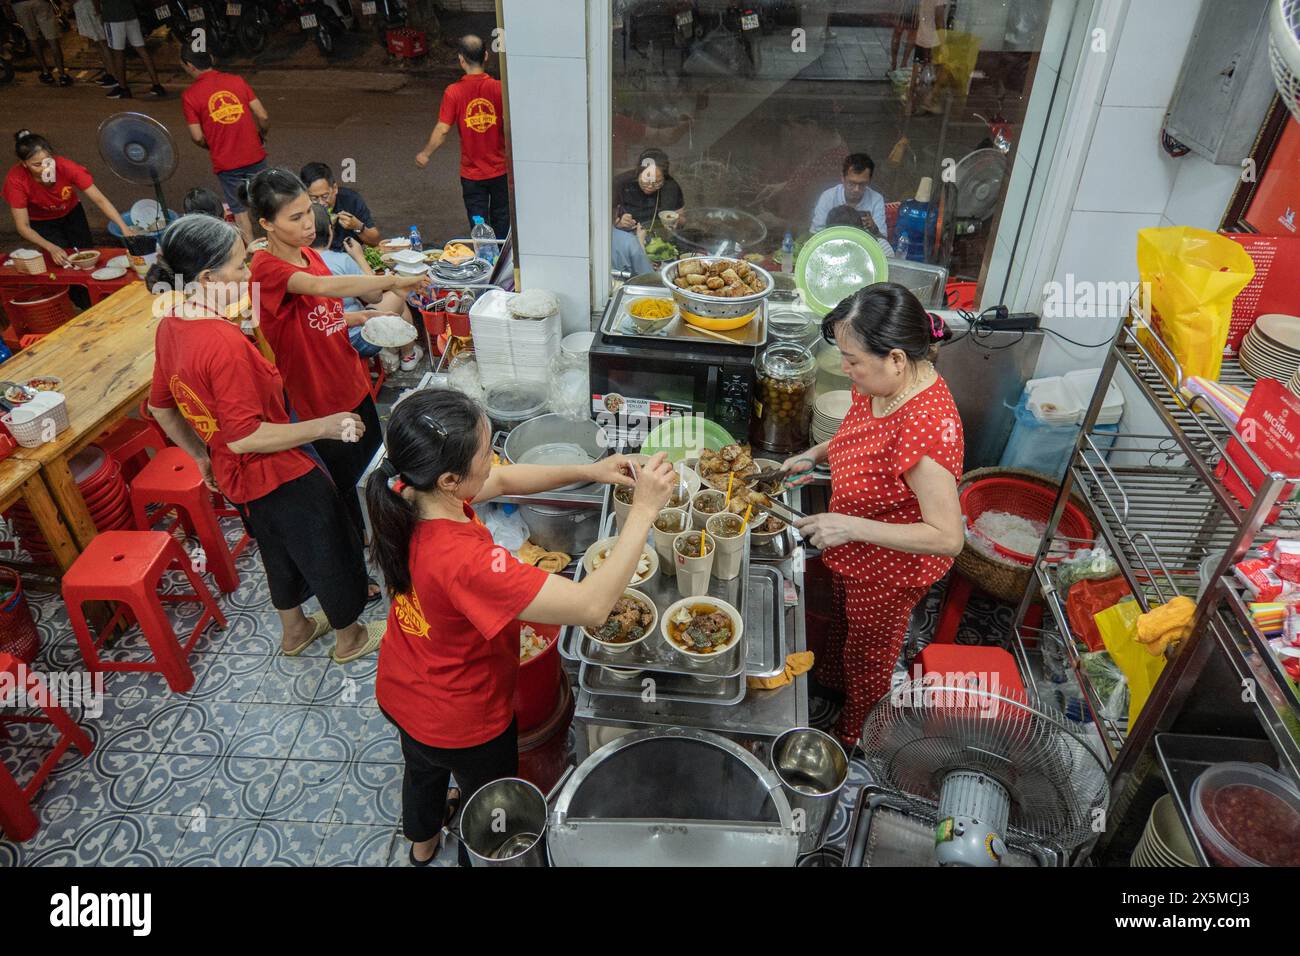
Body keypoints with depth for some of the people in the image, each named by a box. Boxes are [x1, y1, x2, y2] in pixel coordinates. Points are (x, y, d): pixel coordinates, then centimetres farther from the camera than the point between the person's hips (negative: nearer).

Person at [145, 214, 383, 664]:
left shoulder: (170, 326, -3)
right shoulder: (224, 343, -32)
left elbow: (162, 408, 8)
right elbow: (244, 436, -30)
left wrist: (202, 456, 20)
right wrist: (323, 427, -24)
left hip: (237, 477, 9)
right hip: (280, 475, -9)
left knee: (281, 552, 29)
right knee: (329, 550, 15)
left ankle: (294, 630, 51)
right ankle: (350, 636, 36)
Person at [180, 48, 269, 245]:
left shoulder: (189, 95, -6)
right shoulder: (237, 81, 0)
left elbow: (198, 137, -8)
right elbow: (263, 117, -3)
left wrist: (213, 147, 13)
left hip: (225, 163, -2)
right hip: (254, 155, 2)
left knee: (240, 210, 12)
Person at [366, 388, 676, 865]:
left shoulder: (408, 497, -21)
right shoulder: (463, 560, -45)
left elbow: (504, 480, -4)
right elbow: (591, 606, -44)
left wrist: (589, 471, -14)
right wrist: (643, 510, -38)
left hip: (402, 694, 8)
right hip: (461, 722, -7)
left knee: (423, 769, 38)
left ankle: (422, 843, 68)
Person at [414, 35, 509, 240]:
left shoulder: (453, 92, -11)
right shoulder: (499, 88, -10)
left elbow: (442, 130, -12)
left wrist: (425, 154, 3)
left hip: (472, 174, -1)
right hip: (500, 170, 1)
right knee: (501, 222, 16)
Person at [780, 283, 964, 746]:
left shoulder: (927, 427, -40)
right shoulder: (882, 384, -14)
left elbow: (948, 537, -36)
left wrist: (851, 526, -38)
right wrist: (814, 455, -5)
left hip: (889, 571, -7)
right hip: (853, 553, 8)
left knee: (868, 655, 21)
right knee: (843, 620, 34)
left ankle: (855, 737, 51)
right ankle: (830, 678, 65)